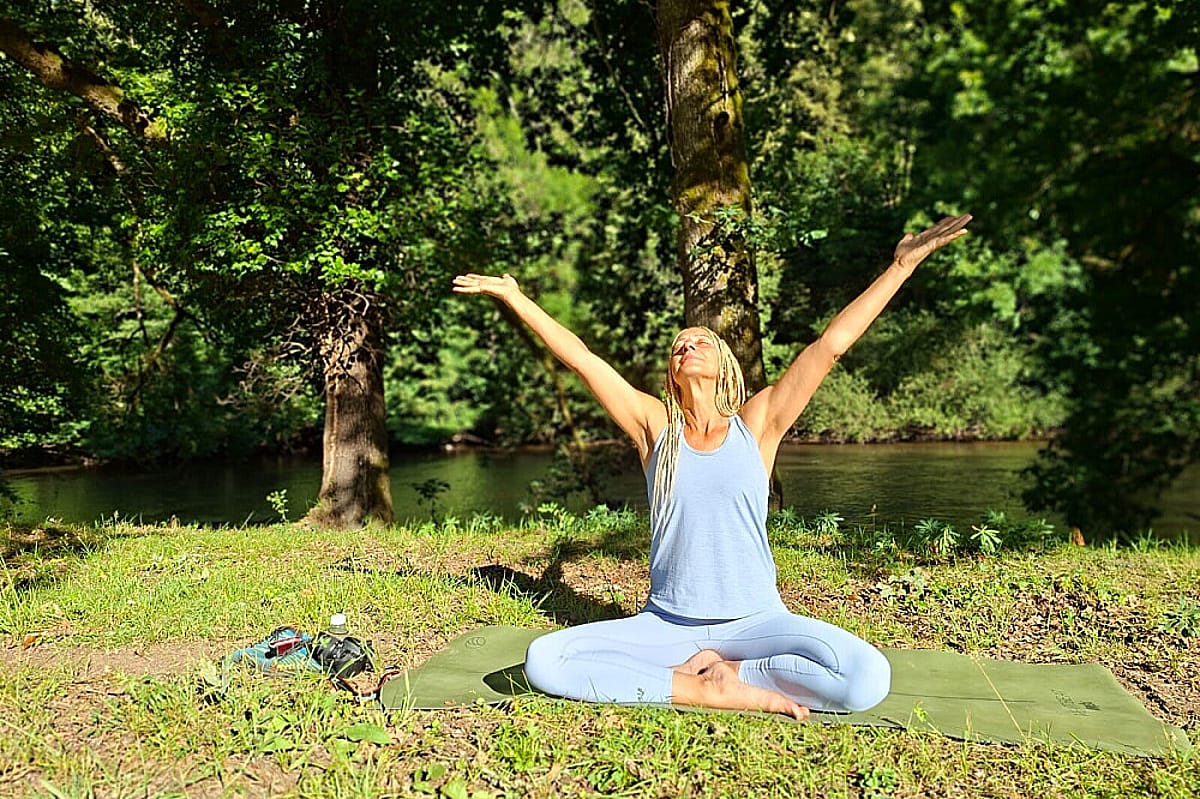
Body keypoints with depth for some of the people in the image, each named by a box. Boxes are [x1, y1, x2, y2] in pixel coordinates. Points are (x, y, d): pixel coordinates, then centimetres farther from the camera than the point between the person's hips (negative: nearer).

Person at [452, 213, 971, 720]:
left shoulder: (756, 425, 1)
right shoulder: (654, 426, 4)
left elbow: (830, 345, -2)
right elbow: (580, 357, 5)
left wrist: (903, 263, -2)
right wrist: (512, 296, 10)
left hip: (755, 621, -1)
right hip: (665, 624, 1)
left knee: (867, 678, -27)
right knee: (543, 660, -21)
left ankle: (725, 670, -6)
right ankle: (712, 692, -16)